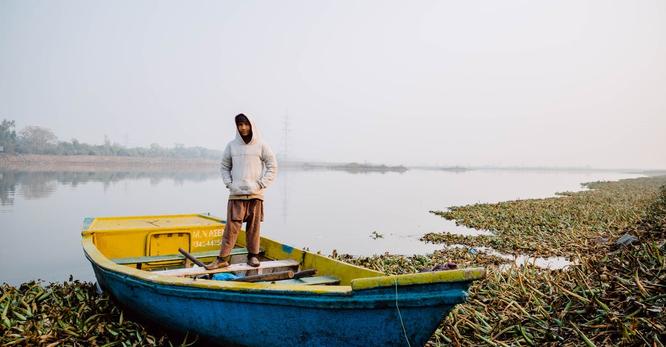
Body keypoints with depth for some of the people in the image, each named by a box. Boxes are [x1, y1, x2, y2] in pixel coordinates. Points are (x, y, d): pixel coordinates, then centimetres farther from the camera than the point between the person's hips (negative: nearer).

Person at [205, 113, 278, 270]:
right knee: (231, 226, -4)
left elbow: (272, 166, 5)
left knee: (254, 226, 3)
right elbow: (224, 166, 16)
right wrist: (228, 183, 2)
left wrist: (262, 184, -4)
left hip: (255, 194, 0)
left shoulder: (261, 145, 3)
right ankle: (223, 258, -1)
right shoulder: (231, 145, 8)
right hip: (236, 194, 1)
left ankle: (253, 255, 15)